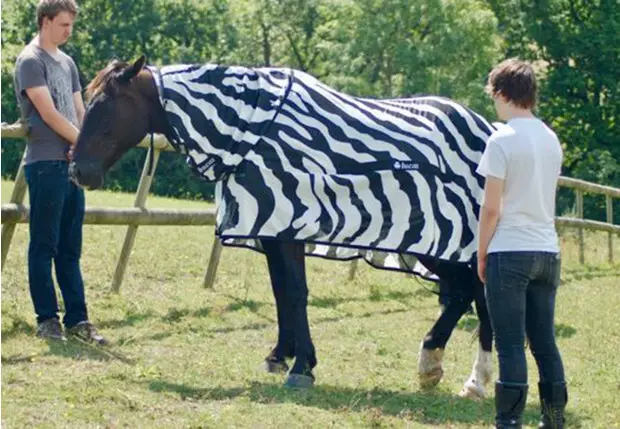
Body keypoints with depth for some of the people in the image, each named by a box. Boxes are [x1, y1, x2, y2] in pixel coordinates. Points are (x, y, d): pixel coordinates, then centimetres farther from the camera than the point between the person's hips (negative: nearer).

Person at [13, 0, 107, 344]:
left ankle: (77, 319, 11)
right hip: (45, 165, -8)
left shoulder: (67, 63, 17)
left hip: (73, 164, 8)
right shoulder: (31, 61, -7)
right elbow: (49, 114, -13)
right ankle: (47, 319, 2)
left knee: (70, 249, 9)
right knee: (45, 246, -2)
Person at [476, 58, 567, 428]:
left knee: (510, 345, -5)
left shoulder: (503, 140, -10)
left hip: (510, 251, -6)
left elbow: (491, 208, -11)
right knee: (544, 341, 11)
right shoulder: (551, 139, 11)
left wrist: (481, 255, -1)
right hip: (548, 251, 6)